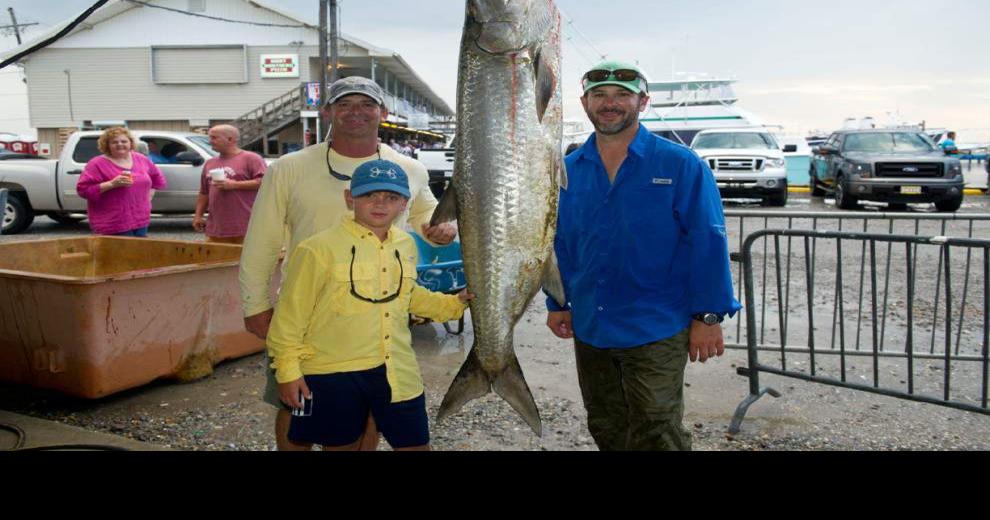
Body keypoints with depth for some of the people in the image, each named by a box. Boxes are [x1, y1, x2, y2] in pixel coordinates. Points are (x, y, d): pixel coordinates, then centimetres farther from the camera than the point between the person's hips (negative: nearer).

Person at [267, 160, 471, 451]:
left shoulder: (406, 245, 6)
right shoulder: (319, 248, -13)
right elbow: (291, 313, -8)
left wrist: (454, 303, 14)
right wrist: (287, 371, -8)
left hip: (398, 371, 5)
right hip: (333, 373, -4)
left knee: (416, 444, 11)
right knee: (342, 445, 13)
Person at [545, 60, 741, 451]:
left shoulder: (681, 166, -8)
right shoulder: (569, 170, 4)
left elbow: (706, 244, -10)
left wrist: (709, 316, -12)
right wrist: (557, 304, 9)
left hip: (655, 331, -5)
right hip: (589, 328, 5)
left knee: (656, 435, 2)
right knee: (606, 431, 20)